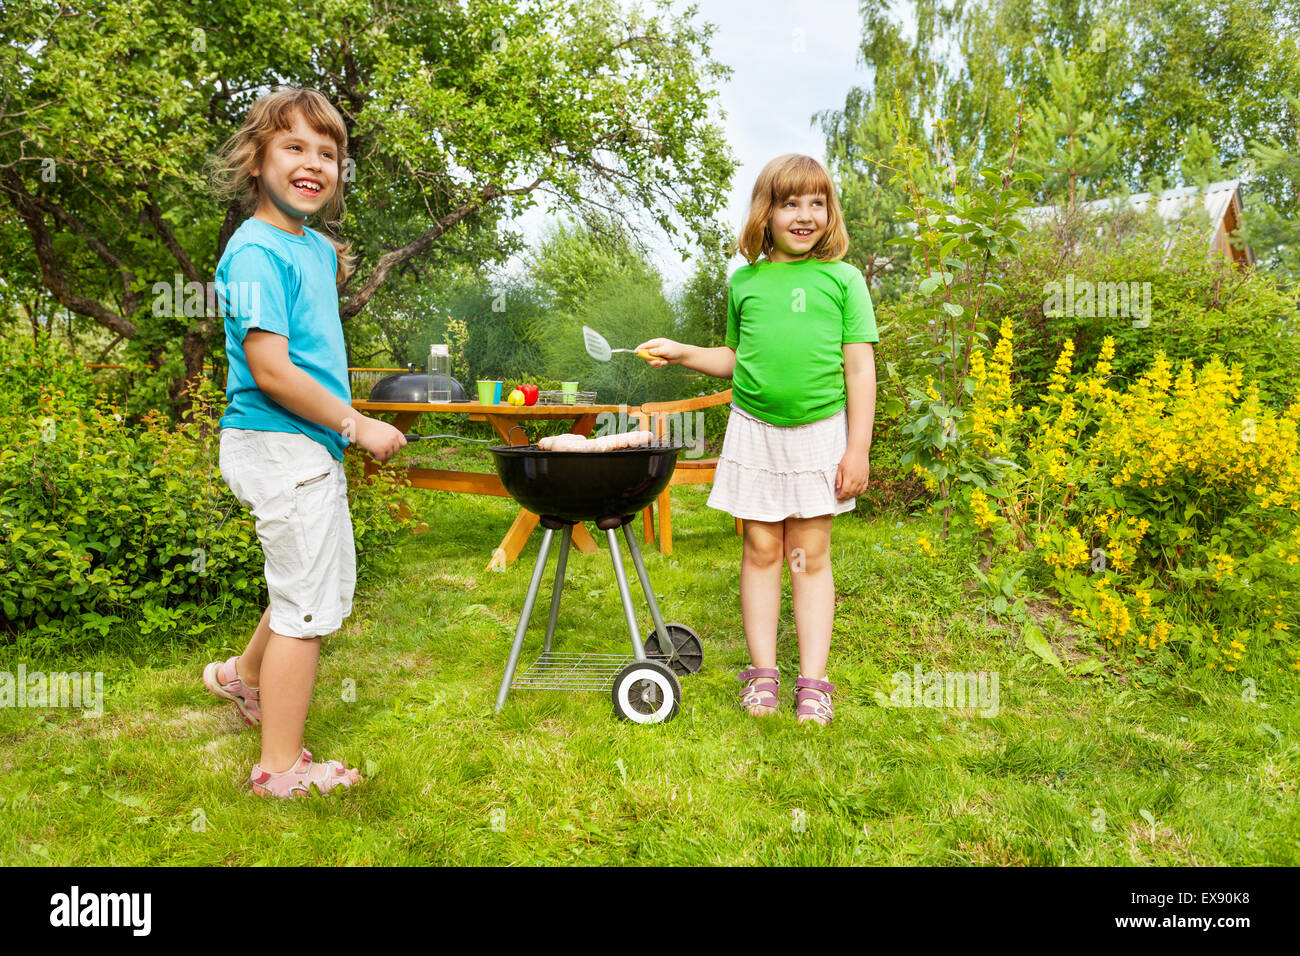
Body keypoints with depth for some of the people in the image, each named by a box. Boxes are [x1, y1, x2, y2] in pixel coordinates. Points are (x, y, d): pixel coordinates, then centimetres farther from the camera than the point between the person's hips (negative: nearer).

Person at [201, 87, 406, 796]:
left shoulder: (313, 243, 11)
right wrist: (356, 424, -17)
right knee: (307, 605, -1)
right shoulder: (258, 251, -17)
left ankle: (244, 676, 45)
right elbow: (270, 371, -23)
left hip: (313, 446, 10)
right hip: (279, 446, -10)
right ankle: (280, 769, 13)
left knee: (331, 583, 24)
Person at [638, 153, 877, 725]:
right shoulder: (745, 280, 8)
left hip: (820, 431, -2)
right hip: (754, 428, 2)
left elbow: (860, 369, -1)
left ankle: (812, 681, 11)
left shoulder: (842, 279, 2)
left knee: (810, 556, 3)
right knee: (761, 550, 5)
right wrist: (682, 353, 6)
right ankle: (762, 673, 16)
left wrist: (858, 449, -6)